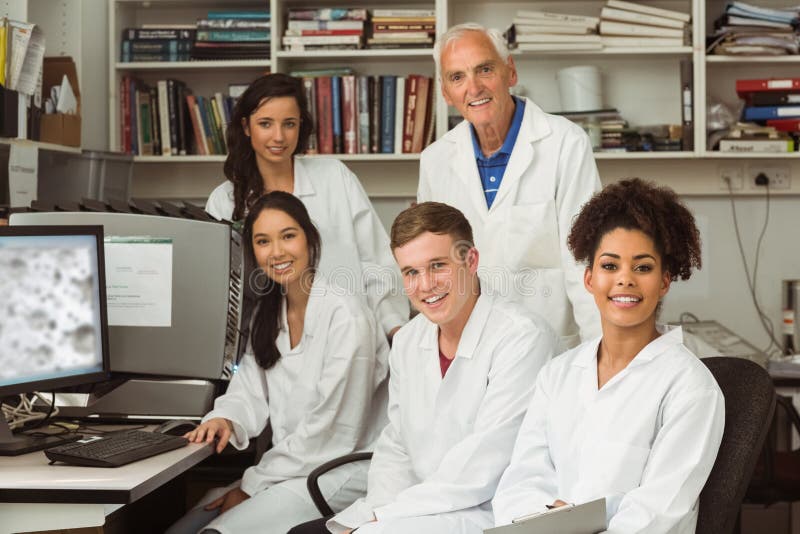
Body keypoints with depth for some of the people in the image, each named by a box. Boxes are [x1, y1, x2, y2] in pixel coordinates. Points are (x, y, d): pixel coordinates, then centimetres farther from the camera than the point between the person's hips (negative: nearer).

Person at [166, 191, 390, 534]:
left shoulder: (345, 316, -15)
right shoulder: (267, 314, 10)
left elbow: (331, 433, -17)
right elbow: (250, 390, 7)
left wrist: (251, 487, -14)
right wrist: (226, 420, -17)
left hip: (341, 472, -7)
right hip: (289, 465, 7)